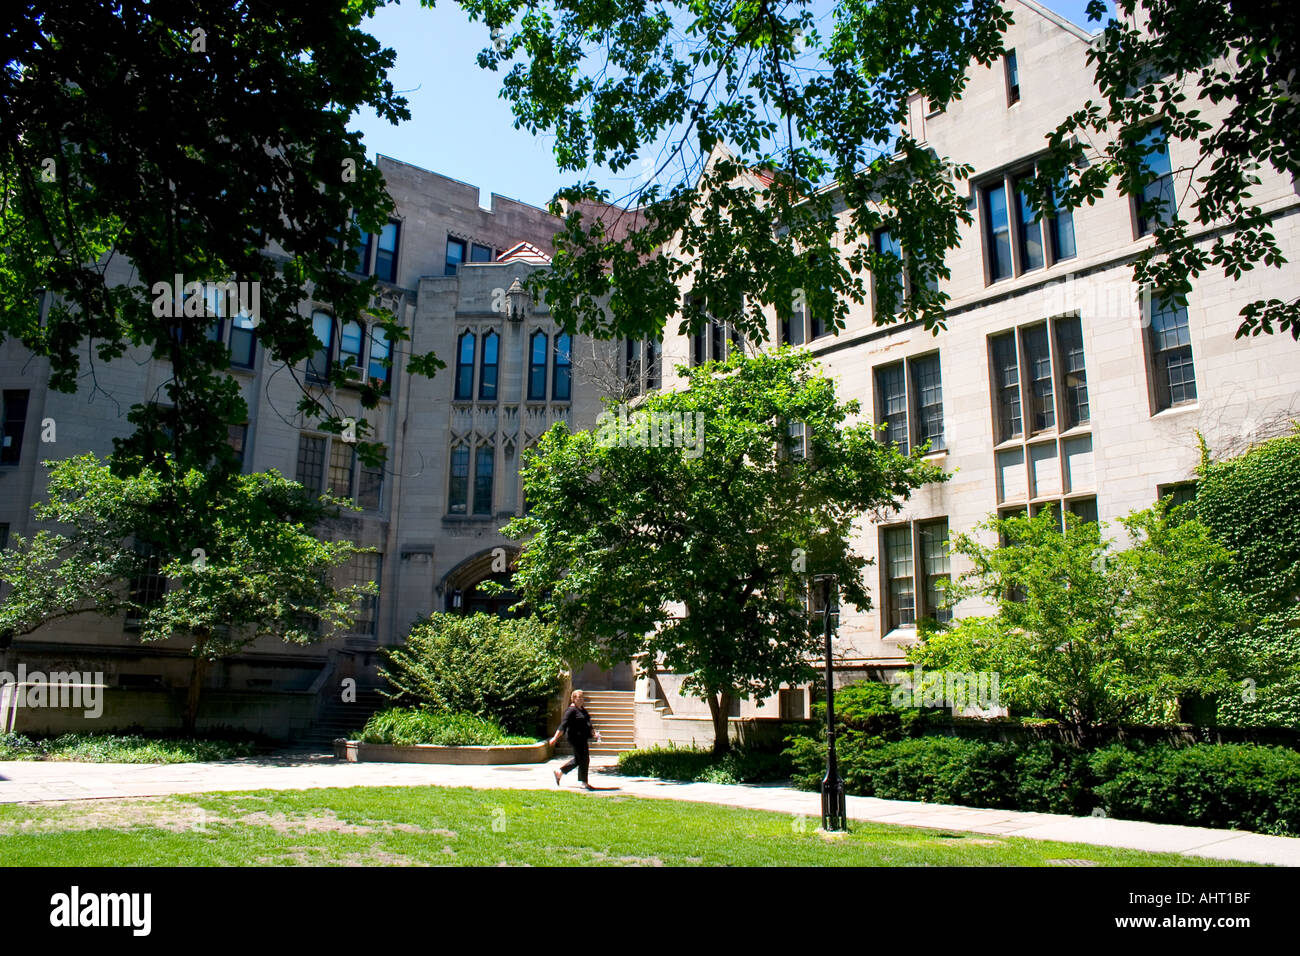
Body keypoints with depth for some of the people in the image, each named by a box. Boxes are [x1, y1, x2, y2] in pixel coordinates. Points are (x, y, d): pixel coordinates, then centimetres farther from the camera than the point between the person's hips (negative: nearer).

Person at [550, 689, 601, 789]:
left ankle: (559, 772, 27)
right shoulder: (571, 710, -12)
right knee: (584, 759, -6)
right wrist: (555, 738, -17)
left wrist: (594, 732, 10)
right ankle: (584, 782, 4)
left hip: (582, 738, 10)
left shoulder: (582, 710, 16)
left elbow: (588, 724, 24)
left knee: (578, 759, 15)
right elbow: (563, 725, -15)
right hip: (575, 738, -10)